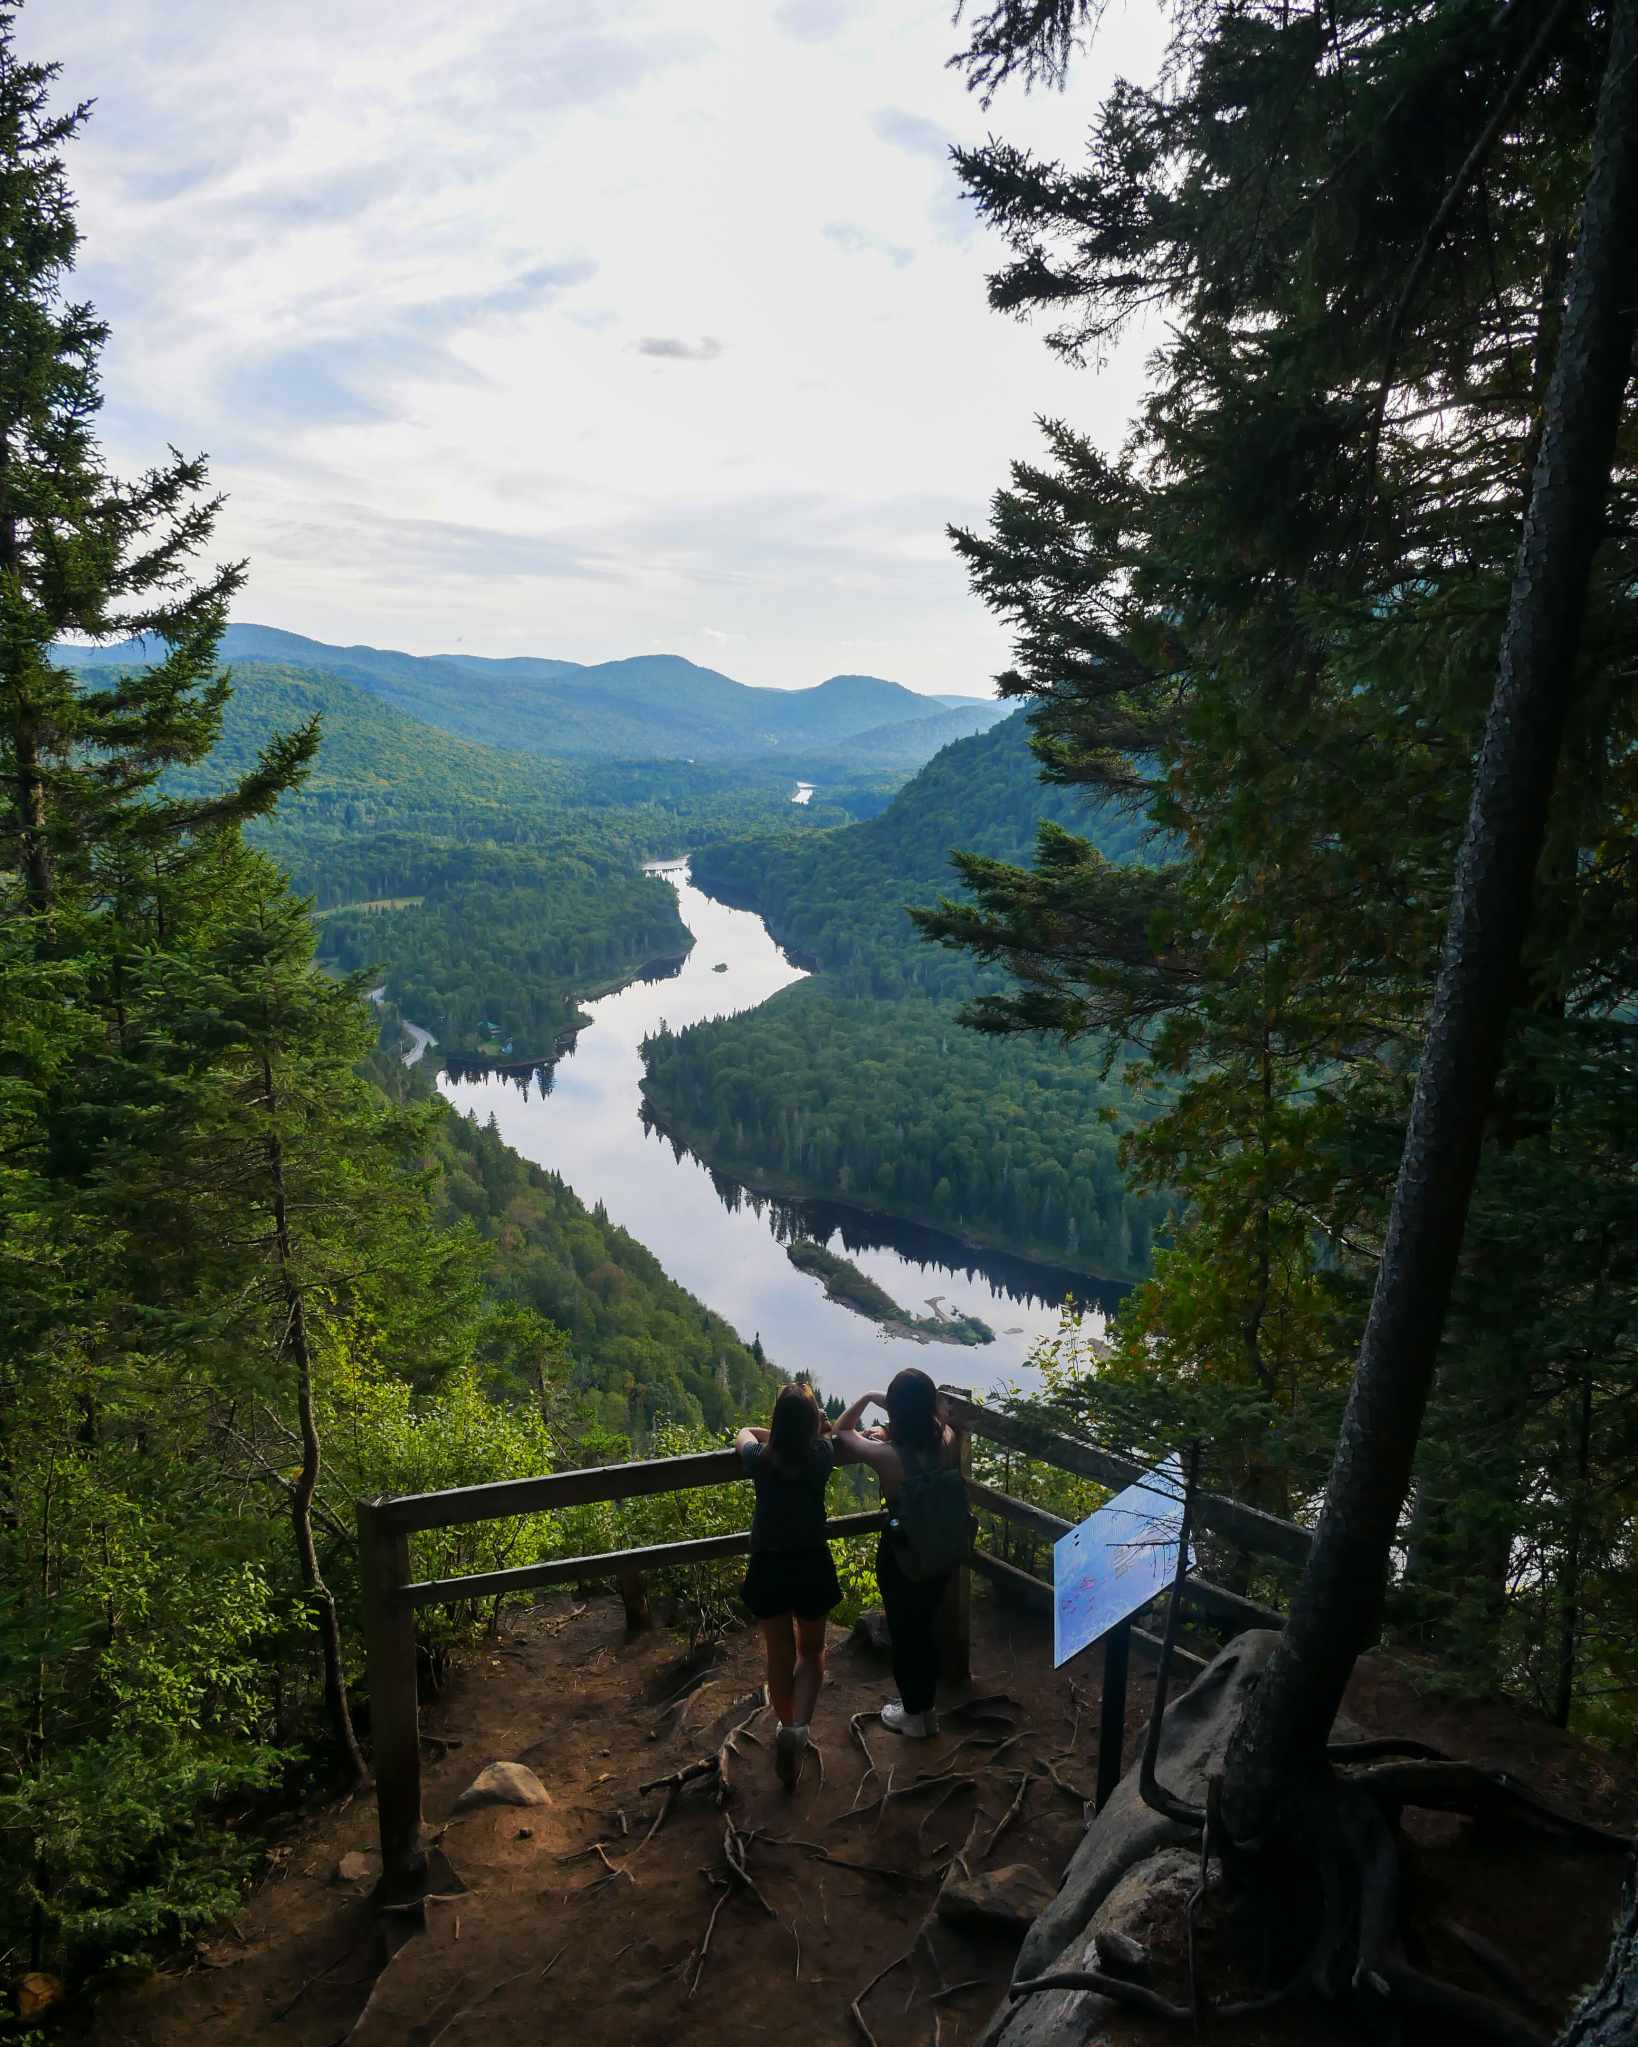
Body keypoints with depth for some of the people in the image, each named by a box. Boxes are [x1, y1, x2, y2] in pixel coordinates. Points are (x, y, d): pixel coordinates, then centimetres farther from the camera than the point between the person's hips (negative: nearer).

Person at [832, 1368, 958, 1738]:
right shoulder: (948, 1440, -19)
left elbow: (840, 1432, -10)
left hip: (901, 1554, -4)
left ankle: (913, 1715, 38)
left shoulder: (886, 1456, -30)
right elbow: (927, 1424, 8)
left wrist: (867, 1398, -10)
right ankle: (928, 1708, 44)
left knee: (904, 1633, 19)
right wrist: (890, 1434, 2)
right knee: (927, 1628, 26)